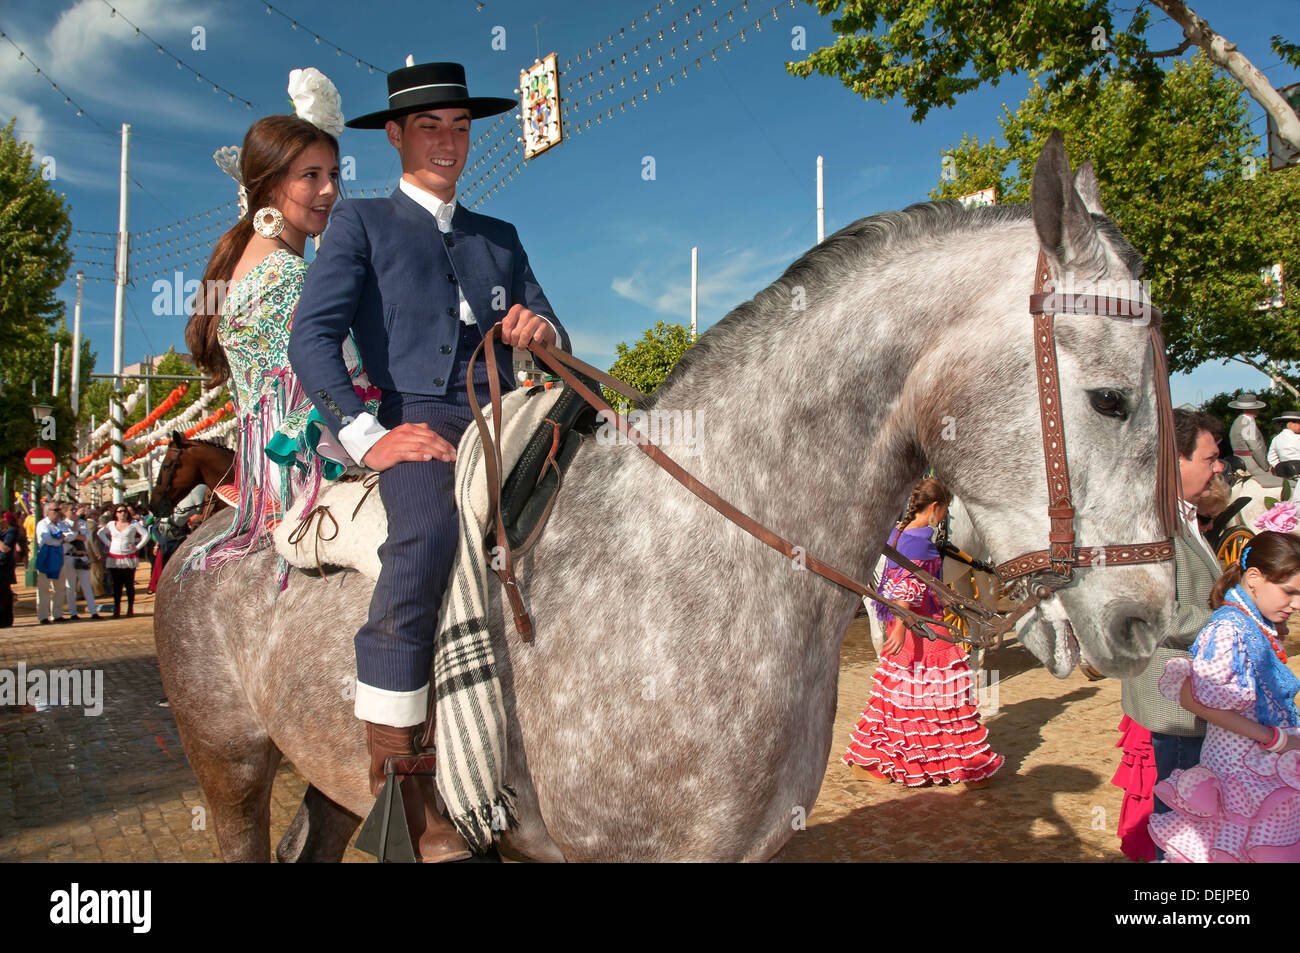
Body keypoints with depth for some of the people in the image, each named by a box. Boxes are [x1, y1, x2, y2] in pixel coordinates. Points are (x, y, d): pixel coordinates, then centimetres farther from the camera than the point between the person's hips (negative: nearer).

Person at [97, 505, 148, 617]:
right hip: (114, 558, 2)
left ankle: (130, 609, 5)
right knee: (117, 585, 4)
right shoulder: (111, 524, 9)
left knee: (129, 584, -1)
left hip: (129, 558, -2)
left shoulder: (133, 524, 0)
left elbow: (146, 535, 0)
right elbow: (100, 533, 23)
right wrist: (108, 543, 10)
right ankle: (117, 609, 7)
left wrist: (137, 546, -6)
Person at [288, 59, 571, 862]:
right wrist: (366, 436, -14)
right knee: (426, 541, -35)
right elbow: (313, 337, -1)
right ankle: (398, 799, -28)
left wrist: (542, 331, -3)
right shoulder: (362, 224, 14)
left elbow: (554, 343, 23)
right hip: (411, 425, -5)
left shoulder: (501, 239, 28)